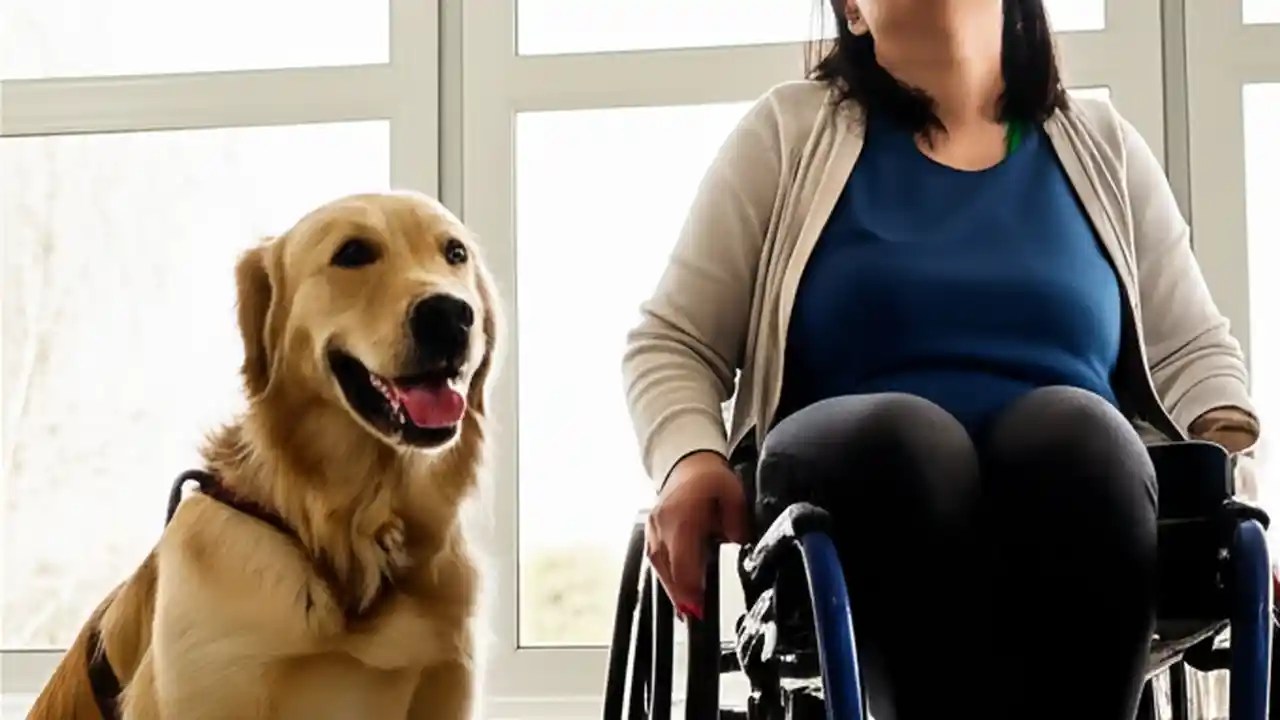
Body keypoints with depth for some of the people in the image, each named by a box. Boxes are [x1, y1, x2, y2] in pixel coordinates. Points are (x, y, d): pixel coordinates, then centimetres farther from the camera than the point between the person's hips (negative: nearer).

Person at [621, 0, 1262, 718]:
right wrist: (691, 461, -11)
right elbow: (672, 343, 11)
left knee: (1073, 427, -34)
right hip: (859, 479, -1)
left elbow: (1191, 350, 21)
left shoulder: (1100, 145, 22)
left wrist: (1236, 446, -3)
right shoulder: (793, 132, 15)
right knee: (900, 435, -36)